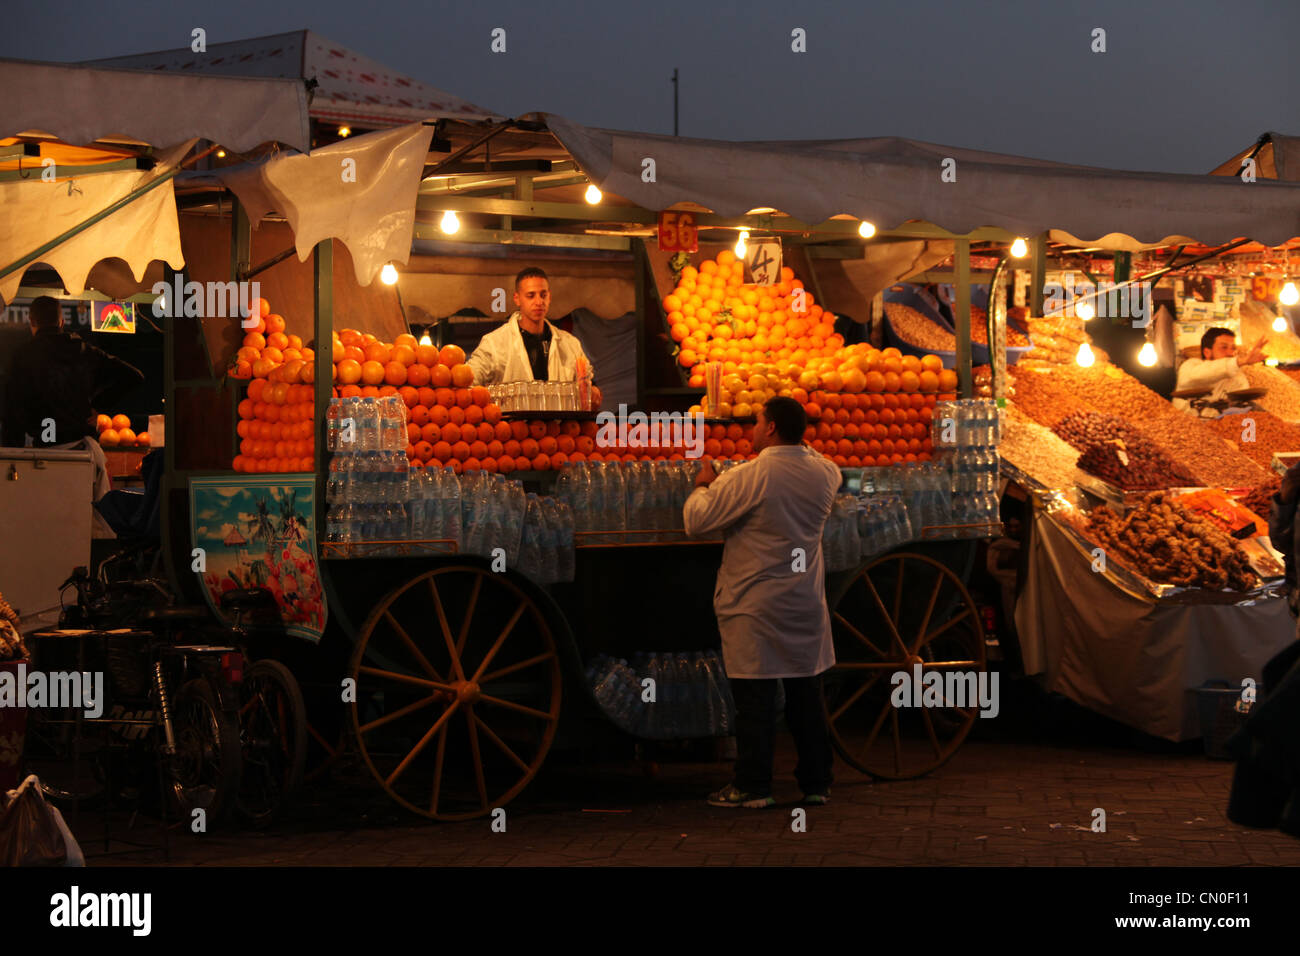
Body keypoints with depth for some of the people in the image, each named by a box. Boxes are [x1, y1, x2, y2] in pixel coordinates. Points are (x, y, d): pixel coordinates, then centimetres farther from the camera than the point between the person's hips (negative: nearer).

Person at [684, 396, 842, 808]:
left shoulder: (750, 476, -18)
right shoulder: (823, 472, 1)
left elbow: (696, 521, -12)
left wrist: (703, 485, 5)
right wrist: (800, 445, 29)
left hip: (756, 607, -5)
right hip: (806, 604, 5)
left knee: (754, 698, 1)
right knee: (806, 696, 11)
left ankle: (753, 786, 5)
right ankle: (816, 782, 16)